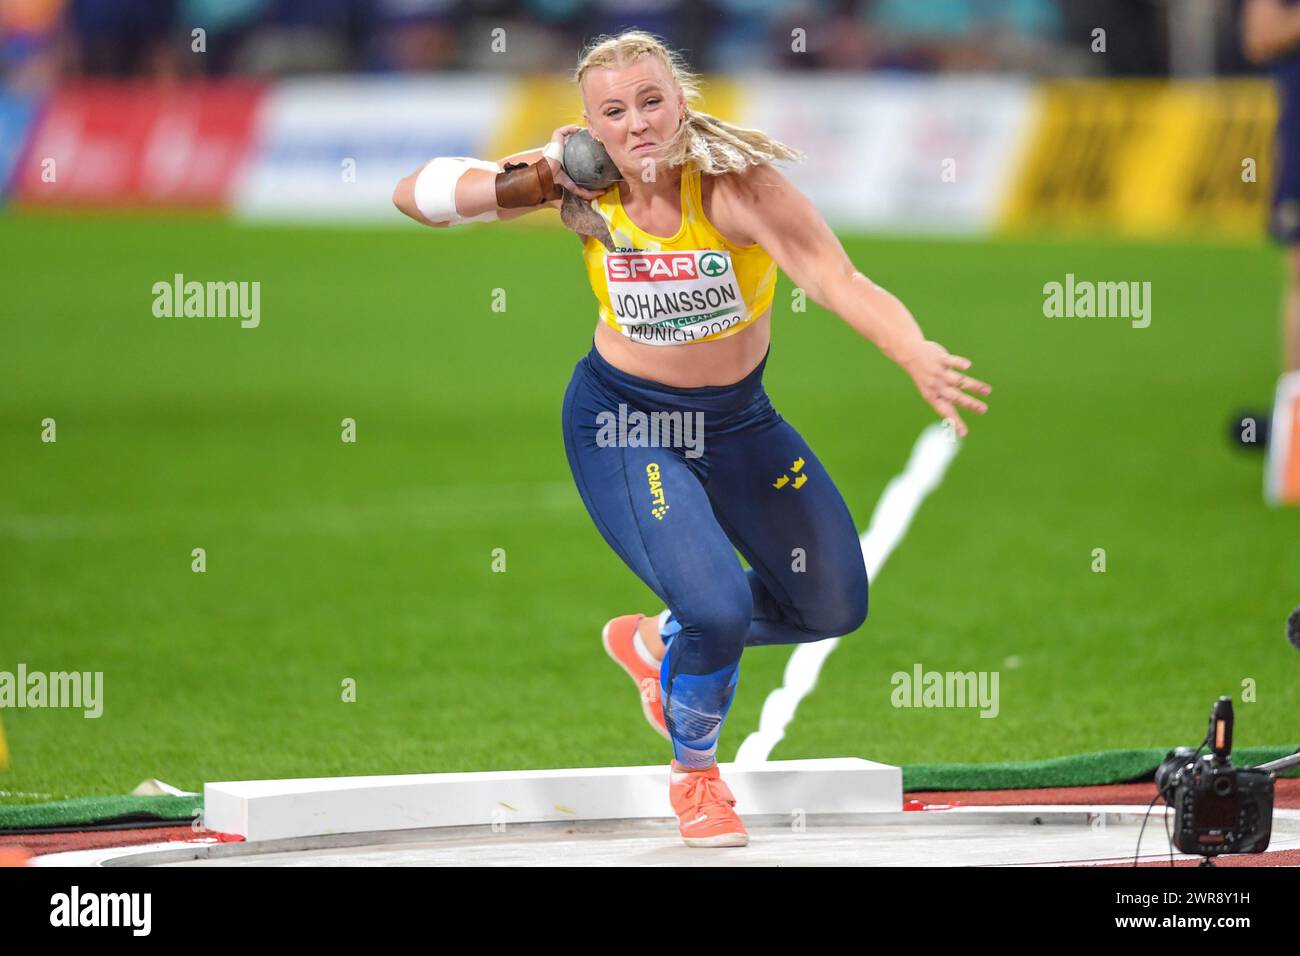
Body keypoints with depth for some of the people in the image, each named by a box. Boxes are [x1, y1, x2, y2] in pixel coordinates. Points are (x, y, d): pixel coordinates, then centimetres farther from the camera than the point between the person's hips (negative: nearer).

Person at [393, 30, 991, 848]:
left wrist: (917, 355, -62)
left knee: (835, 606, 12)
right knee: (718, 607, -21)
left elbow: (837, 279, -44)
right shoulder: (581, 187, -19)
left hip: (737, 420, 2)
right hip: (625, 427, -2)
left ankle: (659, 643, 38)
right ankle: (695, 775, 11)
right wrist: (515, 186, -29)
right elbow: (417, 197, -11)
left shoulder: (737, 185, -28)